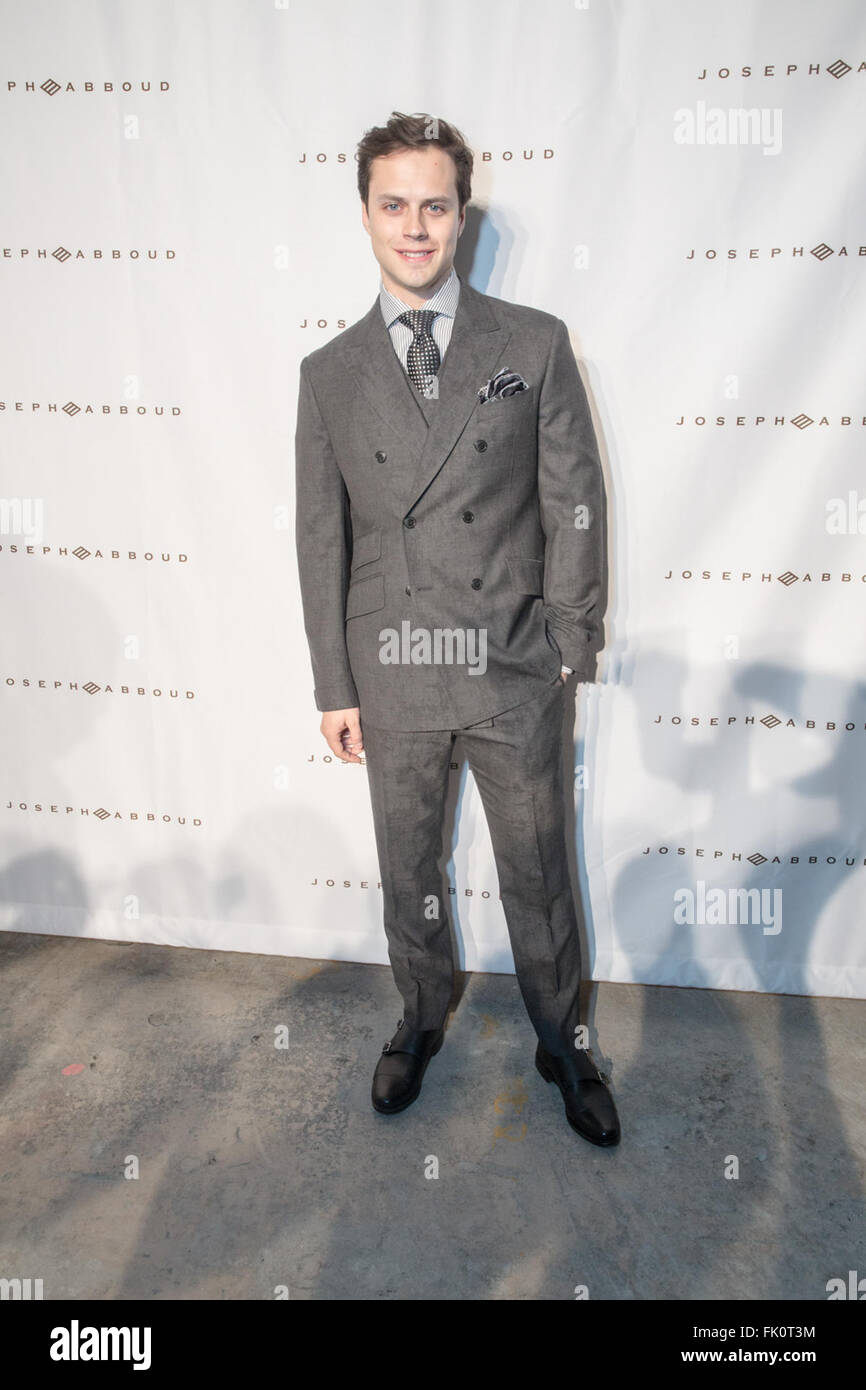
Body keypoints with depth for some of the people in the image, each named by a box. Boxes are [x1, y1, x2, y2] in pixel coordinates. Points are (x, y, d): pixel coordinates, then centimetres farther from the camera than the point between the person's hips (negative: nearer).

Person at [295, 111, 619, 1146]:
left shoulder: (535, 345, -1)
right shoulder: (329, 374, 3)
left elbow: (574, 506, 0)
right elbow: (321, 539, 3)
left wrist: (569, 646, -3)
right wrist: (335, 687, 1)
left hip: (514, 673, -1)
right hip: (393, 677, 2)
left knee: (537, 873, 13)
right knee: (407, 868, 18)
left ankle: (560, 1041, 37)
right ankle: (422, 1020, 43)